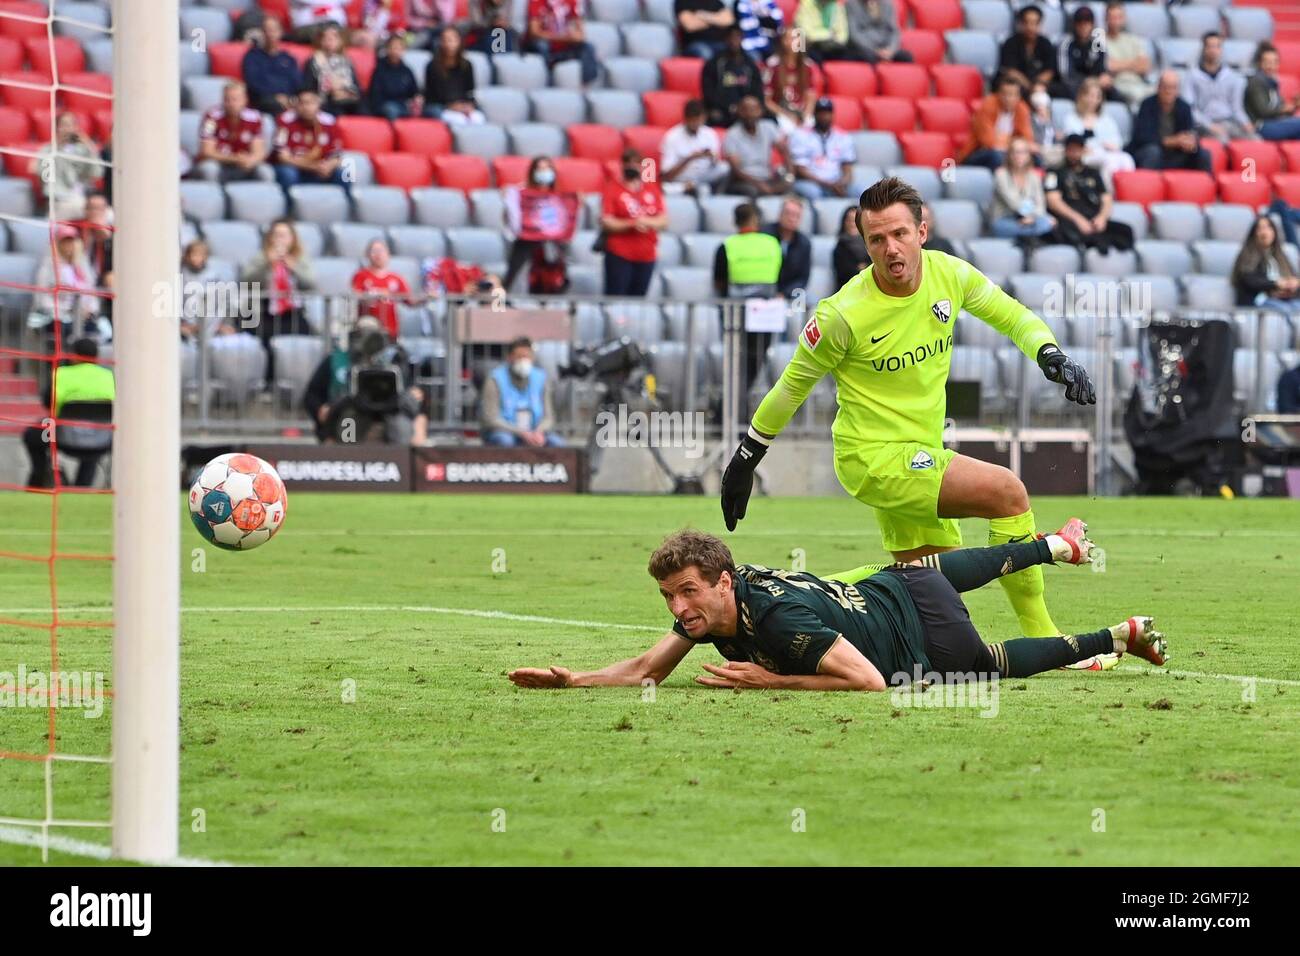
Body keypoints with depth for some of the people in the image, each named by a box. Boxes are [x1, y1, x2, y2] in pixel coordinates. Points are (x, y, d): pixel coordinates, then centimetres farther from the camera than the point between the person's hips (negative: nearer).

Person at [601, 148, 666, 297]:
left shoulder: (652, 190, 10)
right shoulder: (613, 190, -2)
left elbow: (663, 221, 6)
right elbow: (606, 222, -9)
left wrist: (647, 222, -15)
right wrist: (632, 224, -19)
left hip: (647, 256, 4)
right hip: (619, 256, -4)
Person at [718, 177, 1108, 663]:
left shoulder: (949, 274, -5)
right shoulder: (844, 315, -19)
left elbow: (1011, 315, 11)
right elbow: (794, 385, -5)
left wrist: (1052, 356, -9)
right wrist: (746, 458, 3)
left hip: (921, 455, 8)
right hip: (875, 457, -8)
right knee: (1008, 491, -22)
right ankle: (1040, 636, -15)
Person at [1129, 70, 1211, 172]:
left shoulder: (1184, 107, 1)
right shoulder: (1148, 105, -10)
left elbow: (1193, 136, -2)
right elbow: (1142, 137, -19)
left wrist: (1192, 143, -28)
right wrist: (1171, 141, -28)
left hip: (1174, 160, 4)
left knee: (1204, 154, -13)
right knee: (1152, 150, -35)